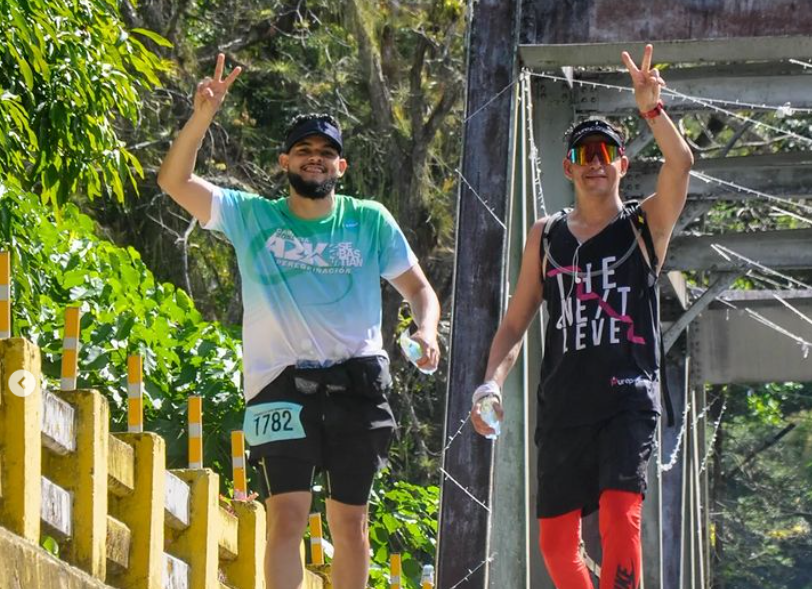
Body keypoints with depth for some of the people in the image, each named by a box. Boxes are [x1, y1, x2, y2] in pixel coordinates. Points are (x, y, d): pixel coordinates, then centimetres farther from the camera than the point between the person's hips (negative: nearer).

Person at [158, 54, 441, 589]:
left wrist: (426, 332, -9)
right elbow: (175, 181, -3)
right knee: (287, 516, -12)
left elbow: (418, 288, 13)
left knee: (350, 522, 6)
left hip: (357, 383, 2)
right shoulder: (252, 218, 6)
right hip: (282, 383, -2)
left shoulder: (371, 222, 9)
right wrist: (203, 117, -17)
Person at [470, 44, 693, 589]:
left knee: (620, 513, -22)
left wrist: (652, 109, -25)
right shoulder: (546, 236, 15)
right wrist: (493, 381, -1)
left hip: (628, 396, -4)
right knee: (557, 542, 4)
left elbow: (680, 163, -12)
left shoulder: (645, 225, 7)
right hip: (563, 404, 4)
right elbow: (515, 324, 15)